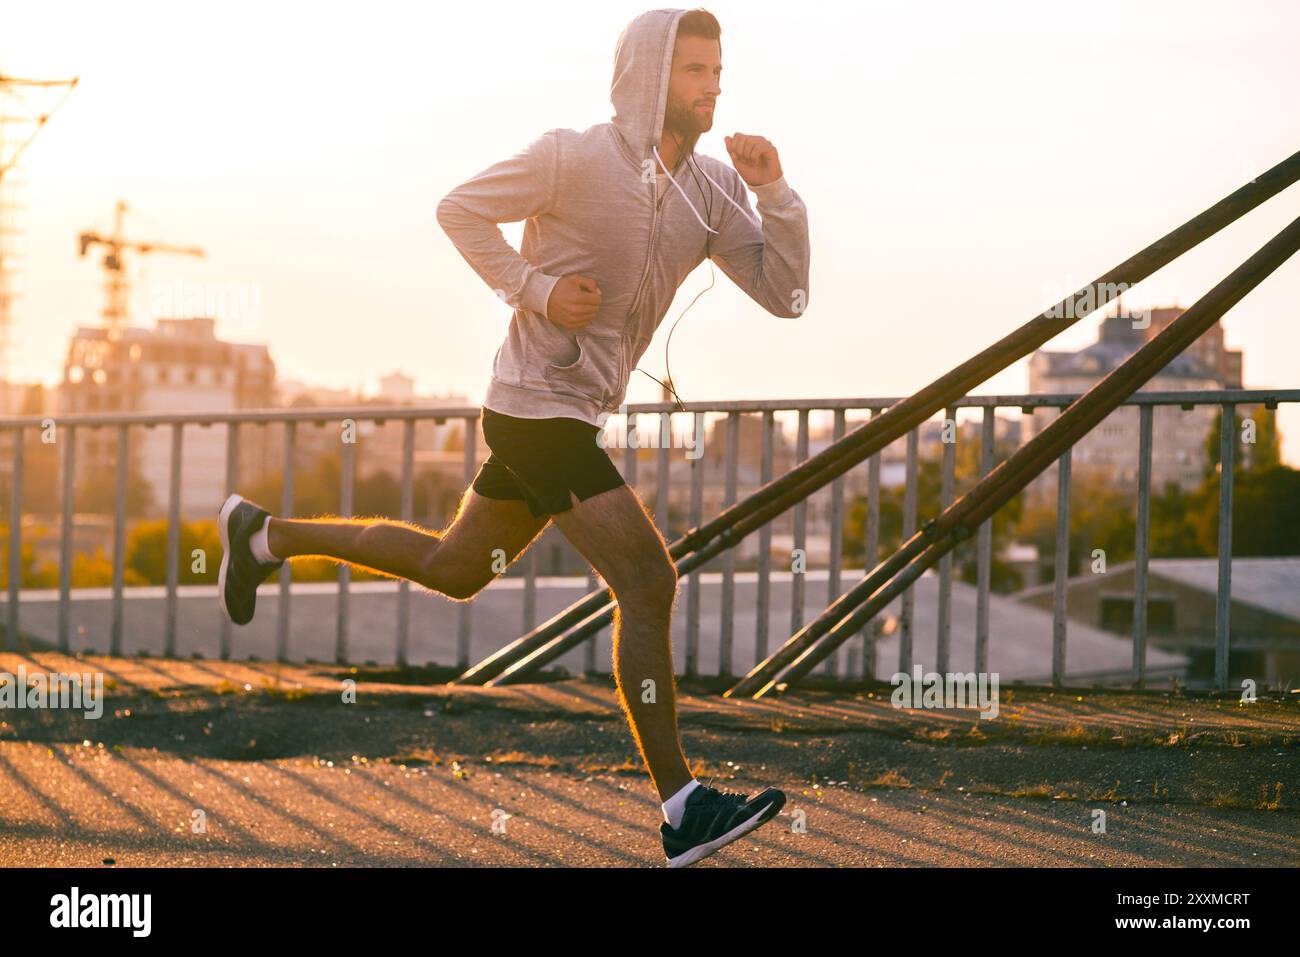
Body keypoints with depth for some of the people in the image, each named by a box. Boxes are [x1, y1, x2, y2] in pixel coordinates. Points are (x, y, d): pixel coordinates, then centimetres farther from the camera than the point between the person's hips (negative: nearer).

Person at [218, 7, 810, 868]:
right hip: (537, 408, -9)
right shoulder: (575, 157, -14)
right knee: (649, 583, -14)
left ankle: (267, 535, 37)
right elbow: (461, 208, -6)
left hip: (580, 414, 9)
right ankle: (681, 808, -11)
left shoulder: (711, 189, 4)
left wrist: (776, 194, -13)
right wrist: (536, 289, -16)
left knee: (454, 570, 22)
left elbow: (786, 295, 1)